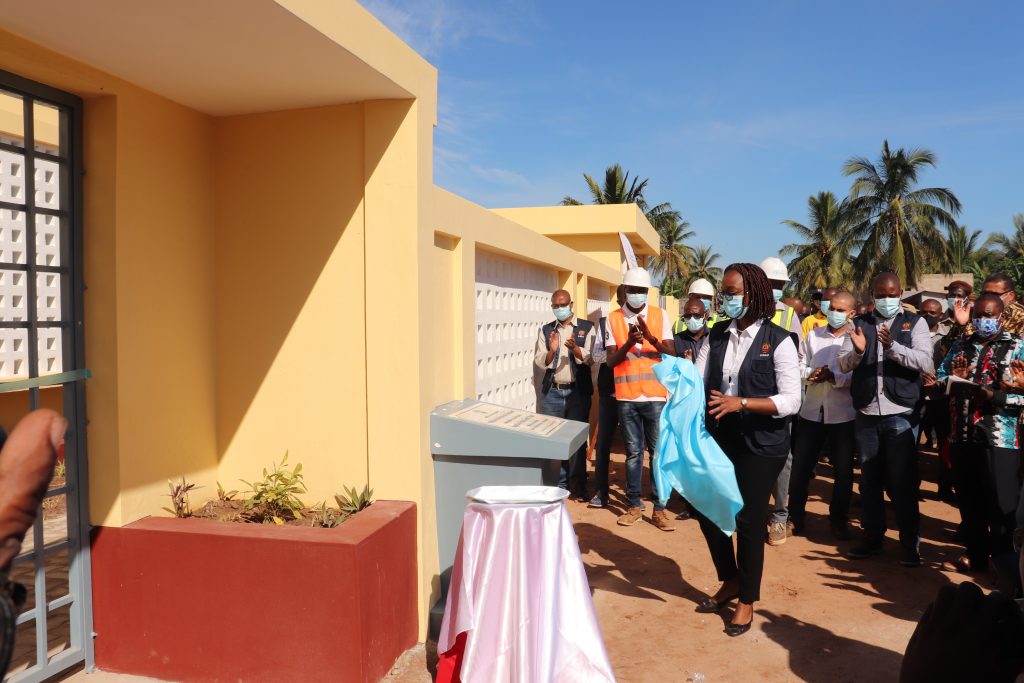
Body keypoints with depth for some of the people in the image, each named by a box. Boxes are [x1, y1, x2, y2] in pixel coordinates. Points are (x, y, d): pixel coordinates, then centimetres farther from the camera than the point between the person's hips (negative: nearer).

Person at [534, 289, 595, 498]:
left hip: (578, 391, -2)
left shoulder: (587, 328, 3)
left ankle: (578, 484, 13)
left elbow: (591, 358, -7)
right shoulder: (546, 330, 10)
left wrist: (575, 349, -26)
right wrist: (551, 351, -17)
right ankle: (559, 484, 13)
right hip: (552, 392, 2)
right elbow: (539, 361, 3)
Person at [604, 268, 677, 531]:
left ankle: (659, 508, 10)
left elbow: (672, 354, -3)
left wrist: (651, 338, -20)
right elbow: (611, 360, -1)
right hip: (627, 397, 1)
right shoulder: (613, 319, 3)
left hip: (656, 395, 0)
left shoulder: (660, 316, 3)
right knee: (633, 453, 8)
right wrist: (629, 343, -19)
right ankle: (634, 505, 19)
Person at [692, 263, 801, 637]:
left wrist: (741, 403, -27)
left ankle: (747, 600, 27)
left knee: (749, 520, 4)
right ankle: (730, 581, 38)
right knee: (707, 511, 12)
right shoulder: (716, 335, 3)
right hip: (719, 439, 5)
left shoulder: (778, 340, -11)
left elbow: (791, 401, -15)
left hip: (760, 446, -5)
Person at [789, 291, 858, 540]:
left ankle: (838, 519, 26)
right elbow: (799, 366, 6)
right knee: (800, 465, 7)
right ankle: (796, 515, 23)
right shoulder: (813, 335, 8)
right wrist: (811, 373, -14)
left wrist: (834, 376, -24)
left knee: (843, 470, 9)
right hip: (812, 410, 3)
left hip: (843, 413, -3)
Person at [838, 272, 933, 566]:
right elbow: (843, 364, 2)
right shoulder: (860, 324, 8)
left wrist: (893, 346, -26)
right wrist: (857, 351, -19)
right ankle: (872, 535, 23)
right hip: (866, 413, 3)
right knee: (869, 478, 11)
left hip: (900, 413, -3)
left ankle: (909, 542, 13)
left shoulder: (915, 322, 2)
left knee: (903, 480, 2)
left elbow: (924, 361, -11)